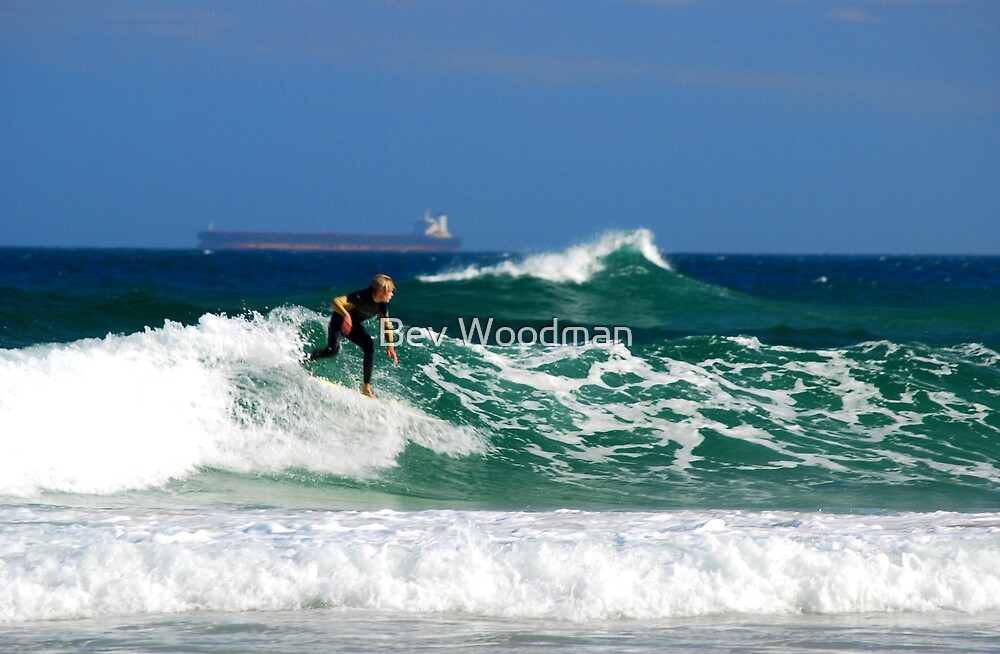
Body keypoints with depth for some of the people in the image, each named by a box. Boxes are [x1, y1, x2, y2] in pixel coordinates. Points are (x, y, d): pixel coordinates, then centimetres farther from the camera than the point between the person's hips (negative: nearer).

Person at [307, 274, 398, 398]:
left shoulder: (382, 305, -10)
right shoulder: (361, 297, -32)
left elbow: (387, 325, 8)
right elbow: (335, 302, -41)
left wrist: (391, 346, 3)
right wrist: (346, 315, -58)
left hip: (355, 324, 6)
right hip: (339, 321, -6)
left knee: (370, 346, -18)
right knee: (333, 349, -30)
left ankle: (366, 388, -13)